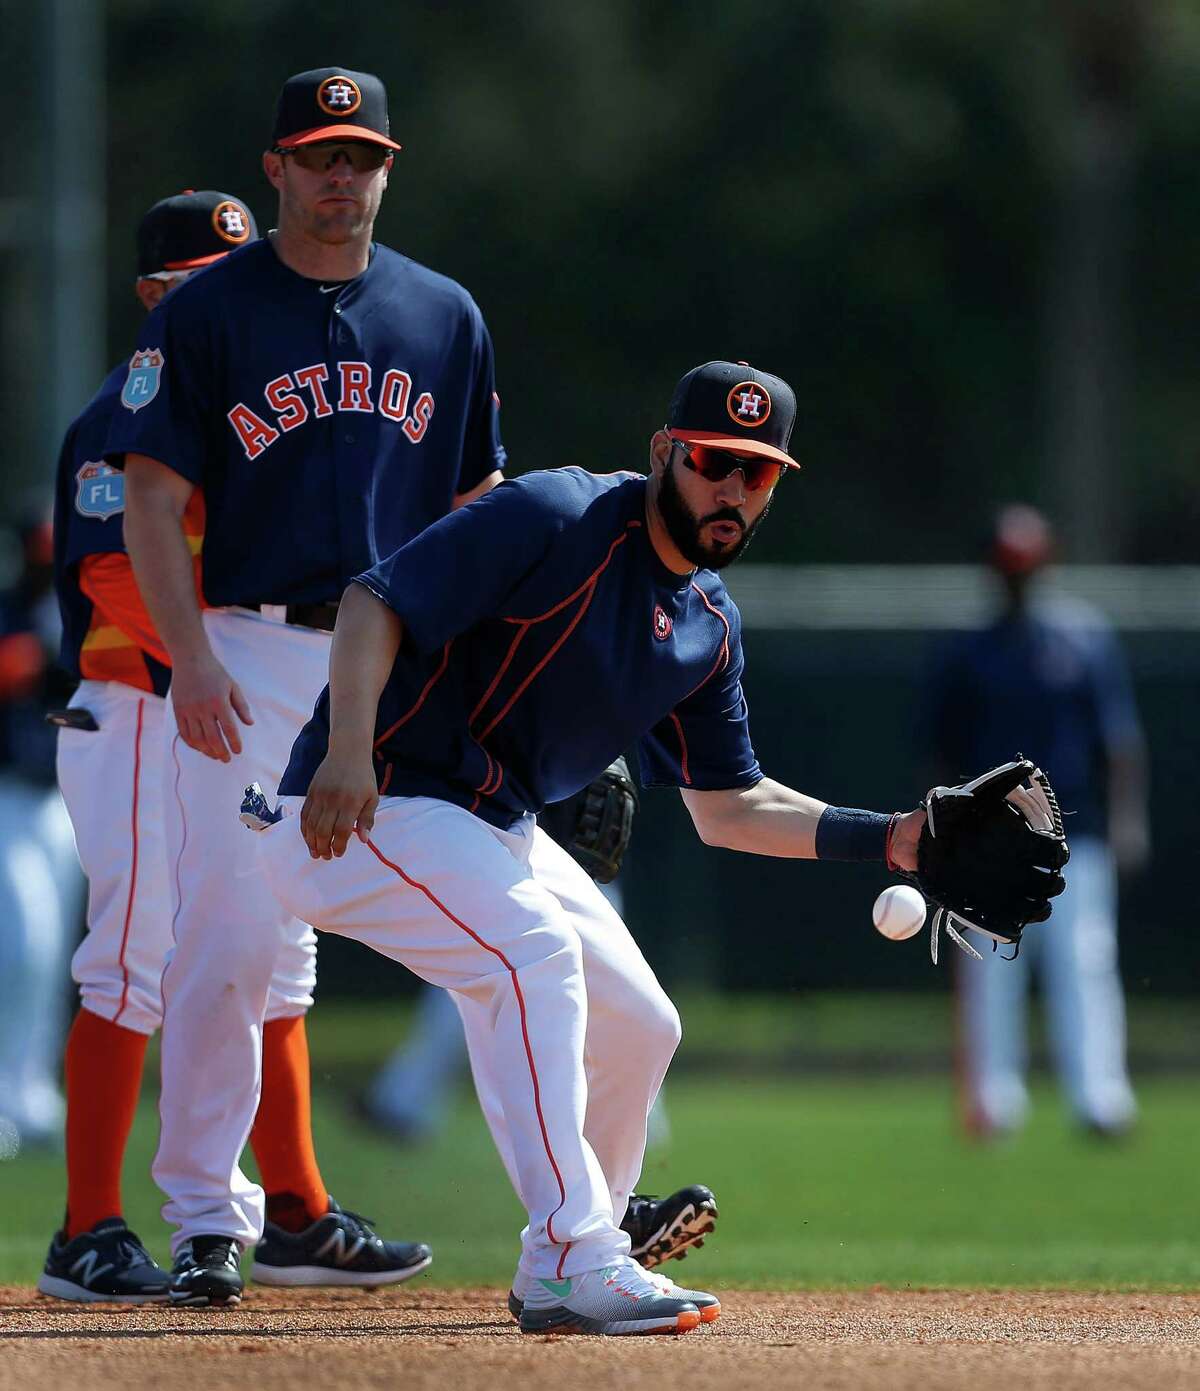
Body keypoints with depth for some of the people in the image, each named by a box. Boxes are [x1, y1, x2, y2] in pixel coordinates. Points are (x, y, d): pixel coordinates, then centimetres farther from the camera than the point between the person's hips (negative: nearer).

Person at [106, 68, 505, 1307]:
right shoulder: (206, 313, 0)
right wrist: (191, 660, -15)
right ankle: (205, 1217, -5)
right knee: (229, 937, -10)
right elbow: (151, 496, -3)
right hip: (248, 657, -4)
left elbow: (477, 505, 16)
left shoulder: (444, 317, 12)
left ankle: (296, 1210, 12)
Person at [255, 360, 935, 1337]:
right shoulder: (556, 521, -19)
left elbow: (727, 807, 15)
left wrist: (890, 840, 3)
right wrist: (347, 754, -38)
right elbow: (377, 603, -25)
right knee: (535, 947, -30)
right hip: (366, 809, -9)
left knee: (639, 1027, 11)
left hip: (494, 833, 9)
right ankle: (570, 1264, -30)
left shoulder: (709, 625, 7)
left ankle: (574, 1262, 30)